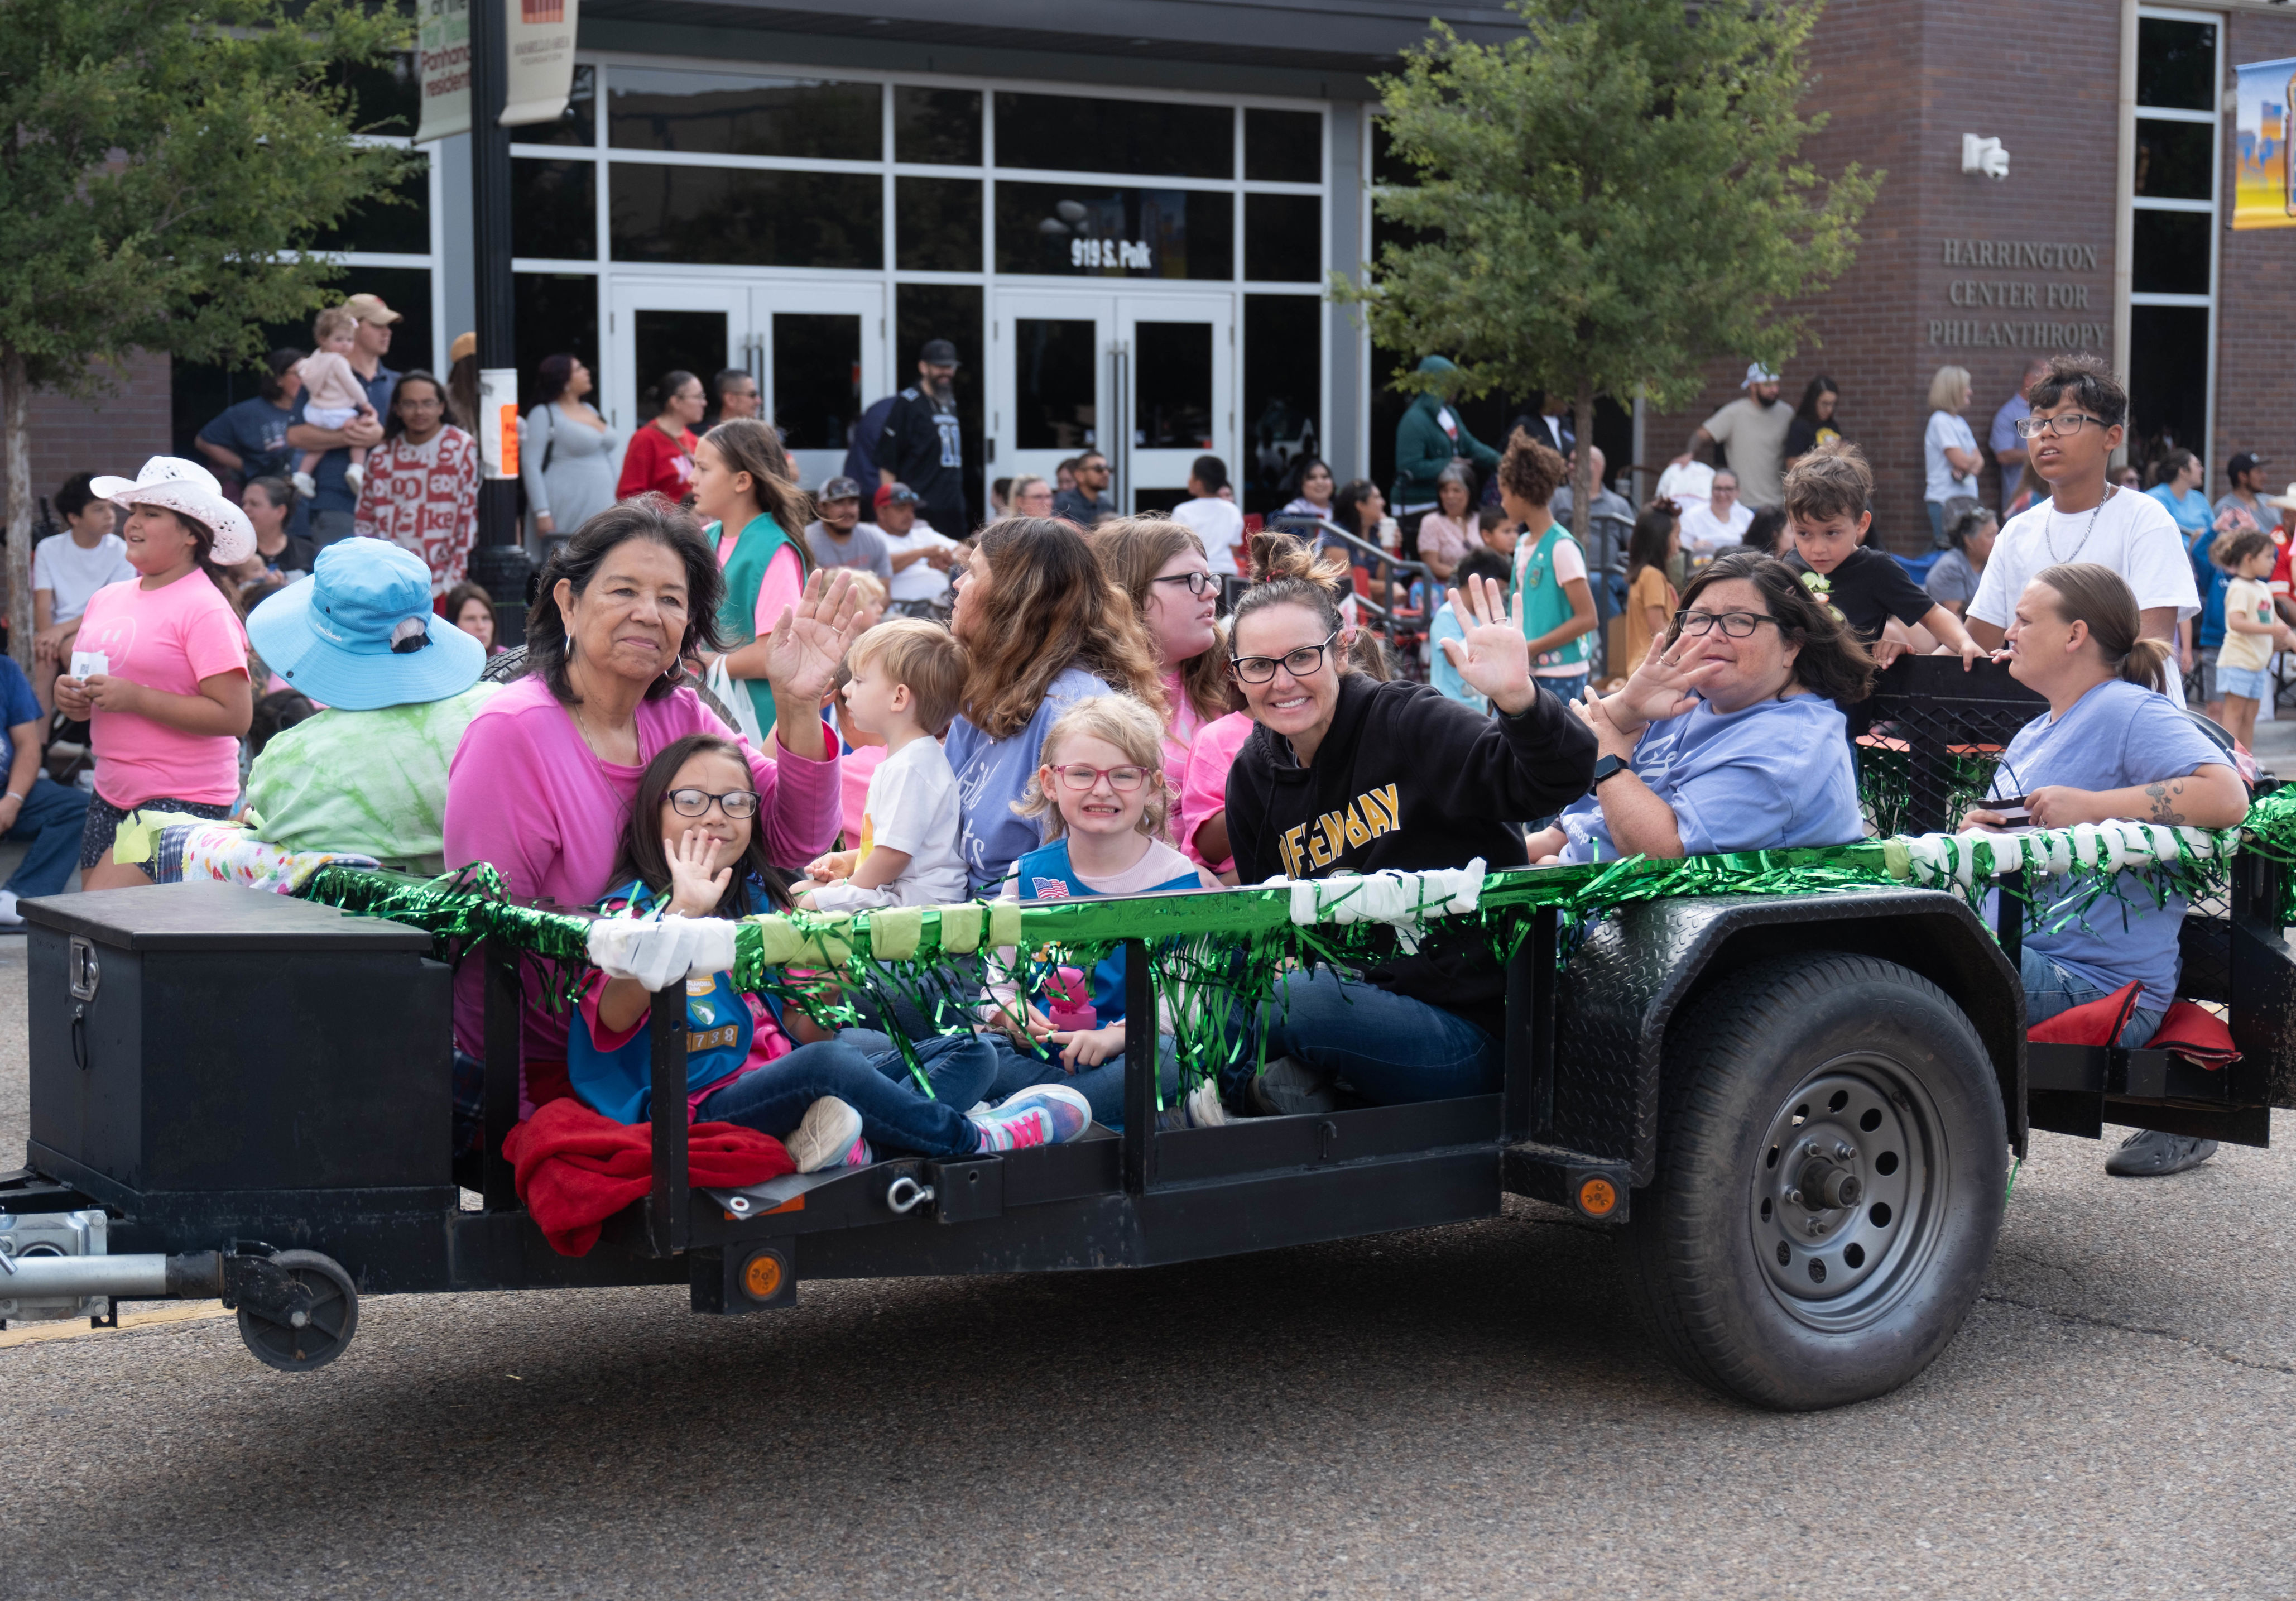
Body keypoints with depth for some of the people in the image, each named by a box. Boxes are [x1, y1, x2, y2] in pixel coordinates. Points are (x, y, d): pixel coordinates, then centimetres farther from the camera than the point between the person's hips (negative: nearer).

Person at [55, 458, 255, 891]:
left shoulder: (204, 610, -11)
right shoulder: (106, 599, 12)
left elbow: (235, 716, -18)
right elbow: (88, 685, 24)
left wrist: (135, 698, -20)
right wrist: (70, 697, 0)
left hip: (182, 803, -8)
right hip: (110, 796, 8)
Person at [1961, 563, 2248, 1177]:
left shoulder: (2131, 711, -6)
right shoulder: (2032, 735, 25)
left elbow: (2227, 797, -22)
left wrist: (2090, 807, -22)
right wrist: (1978, 835, 5)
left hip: (2097, 982, -10)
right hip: (2018, 957, 10)